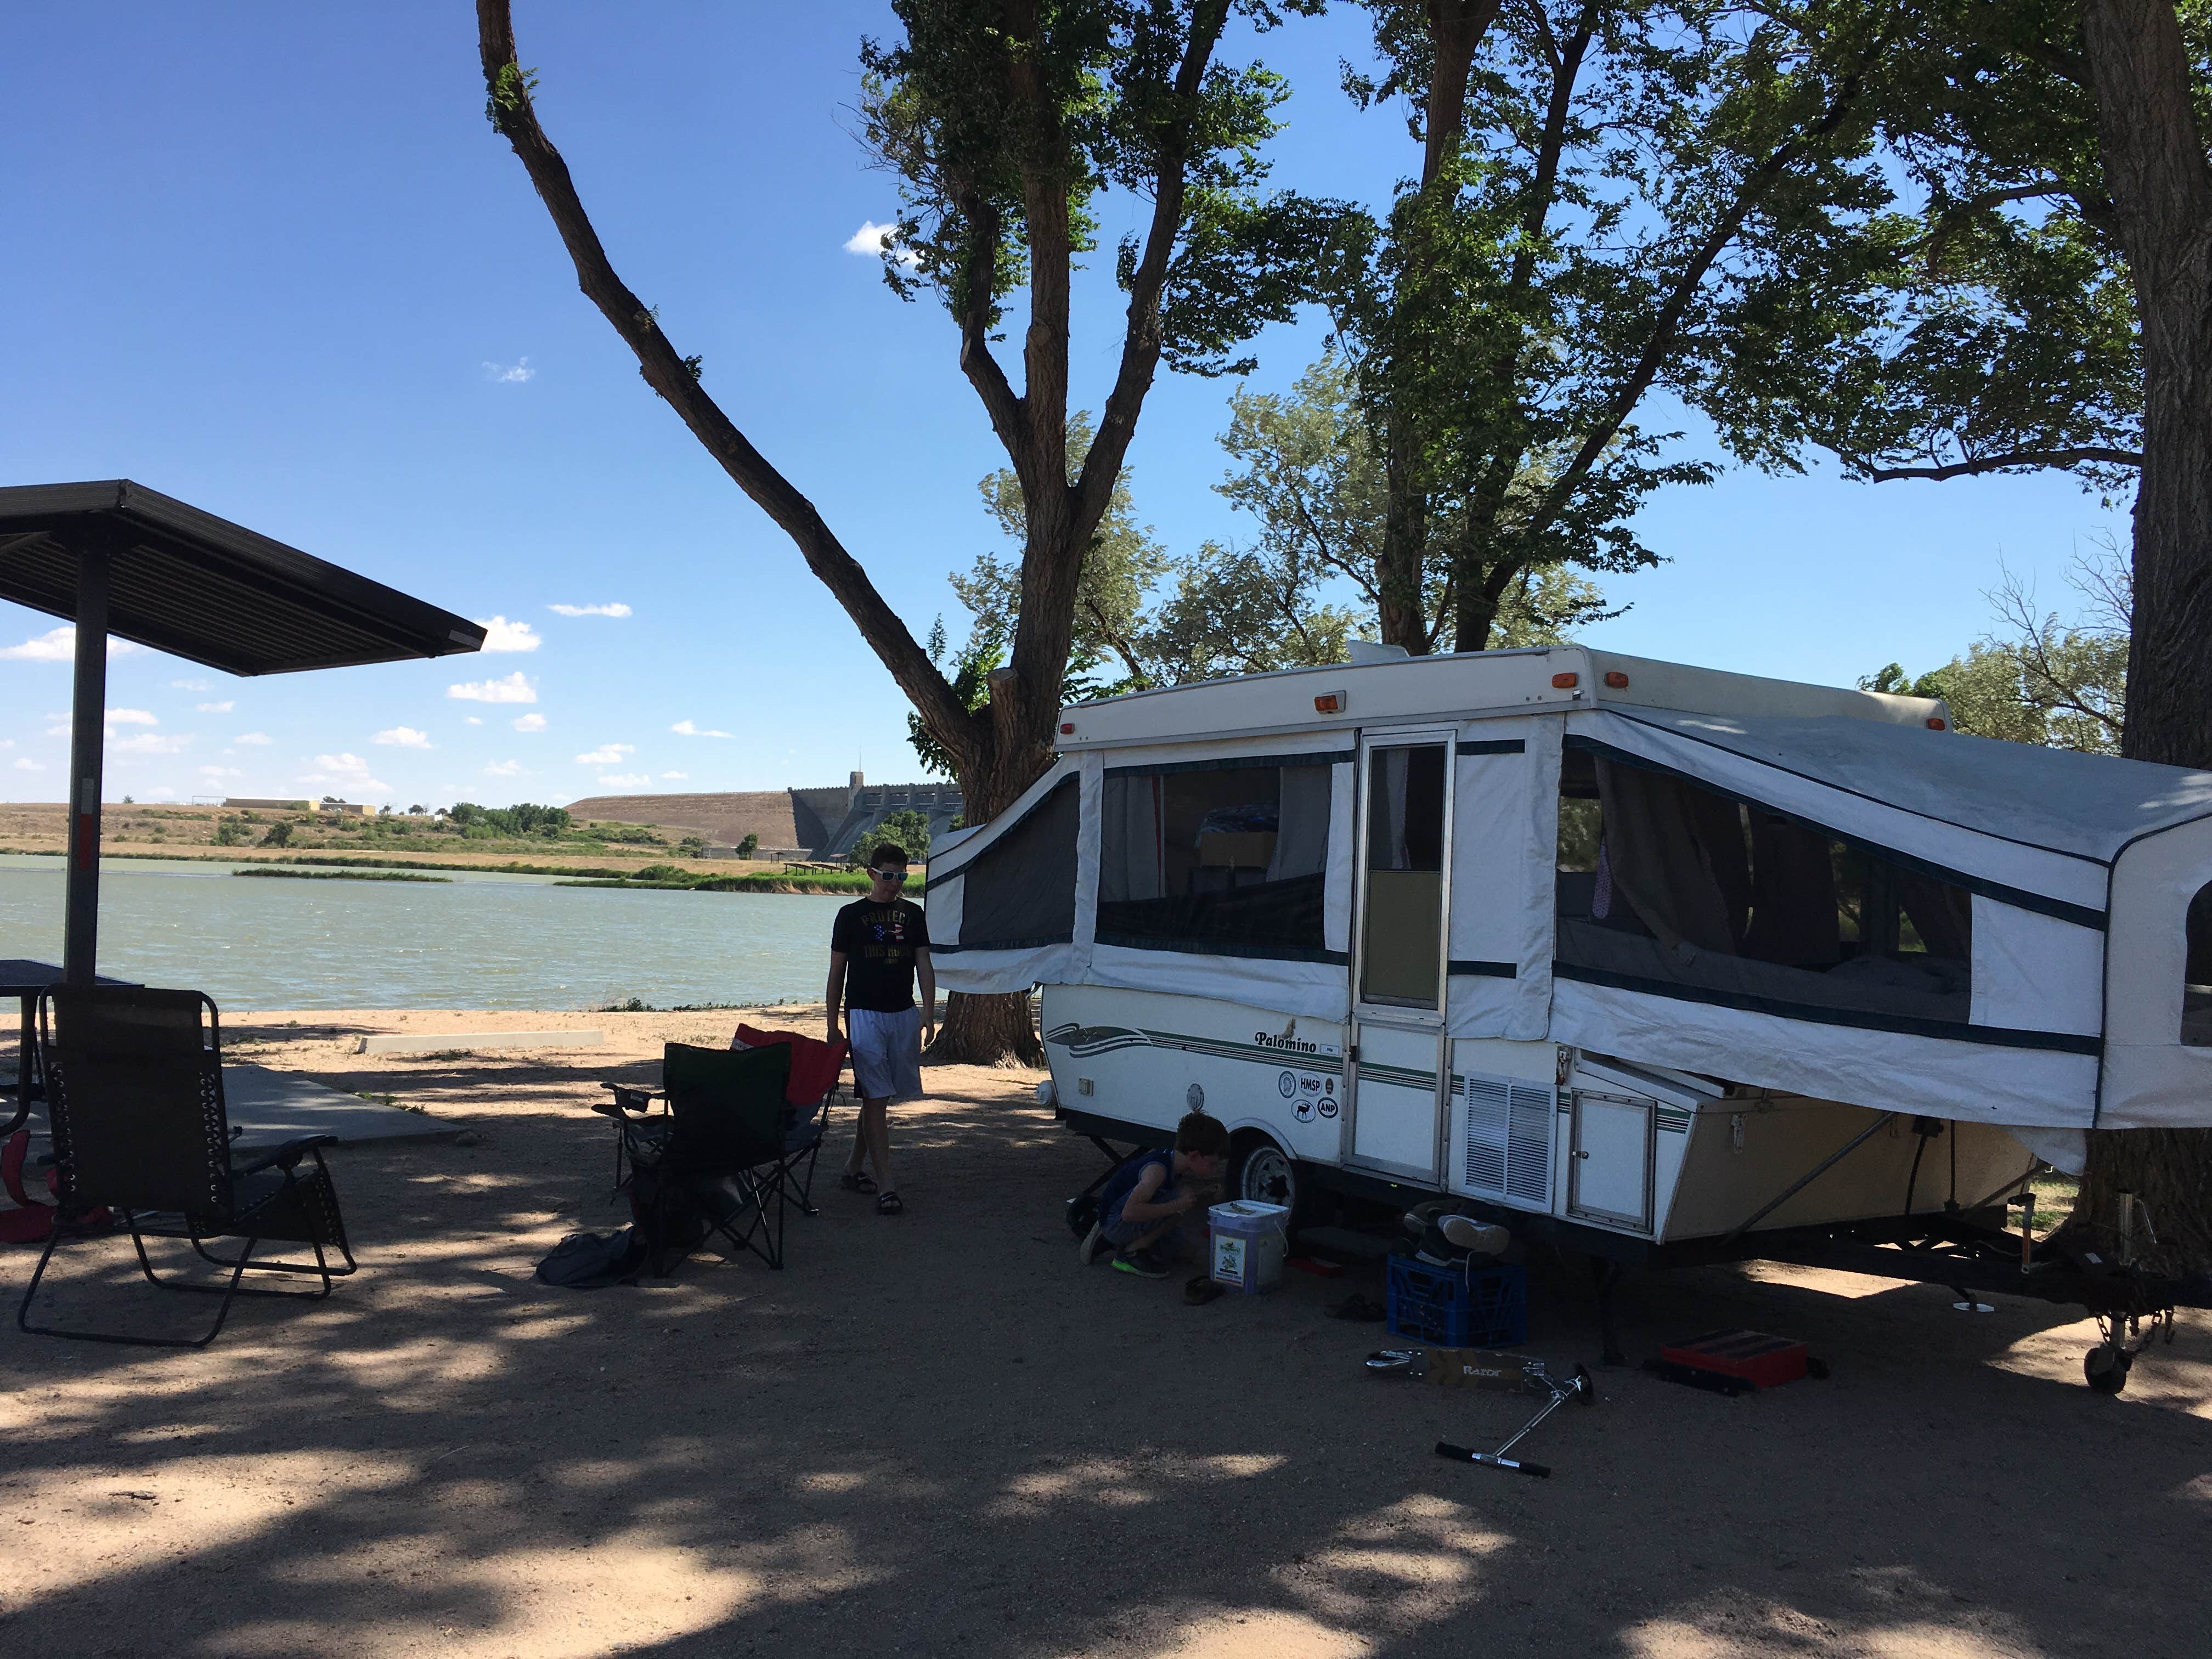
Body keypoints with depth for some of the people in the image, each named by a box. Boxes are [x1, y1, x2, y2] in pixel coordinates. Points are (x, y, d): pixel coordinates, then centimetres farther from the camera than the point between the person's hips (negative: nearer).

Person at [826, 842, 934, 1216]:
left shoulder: (912, 914, 10)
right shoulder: (851, 915, 2)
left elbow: (924, 967, 9)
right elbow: (837, 973, 5)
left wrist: (928, 1014, -1)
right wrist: (833, 1025, 2)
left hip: (904, 1015, 4)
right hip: (864, 1014, -4)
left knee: (878, 1097, 10)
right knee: (876, 1099, -9)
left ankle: (853, 1169, 26)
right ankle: (885, 1187, -11)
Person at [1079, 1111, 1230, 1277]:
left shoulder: (1173, 1158, 0)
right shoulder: (1157, 1170, -28)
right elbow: (1129, 1212, -35)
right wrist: (1177, 1205, -32)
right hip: (1115, 1221, -10)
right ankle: (1130, 1253, -12)